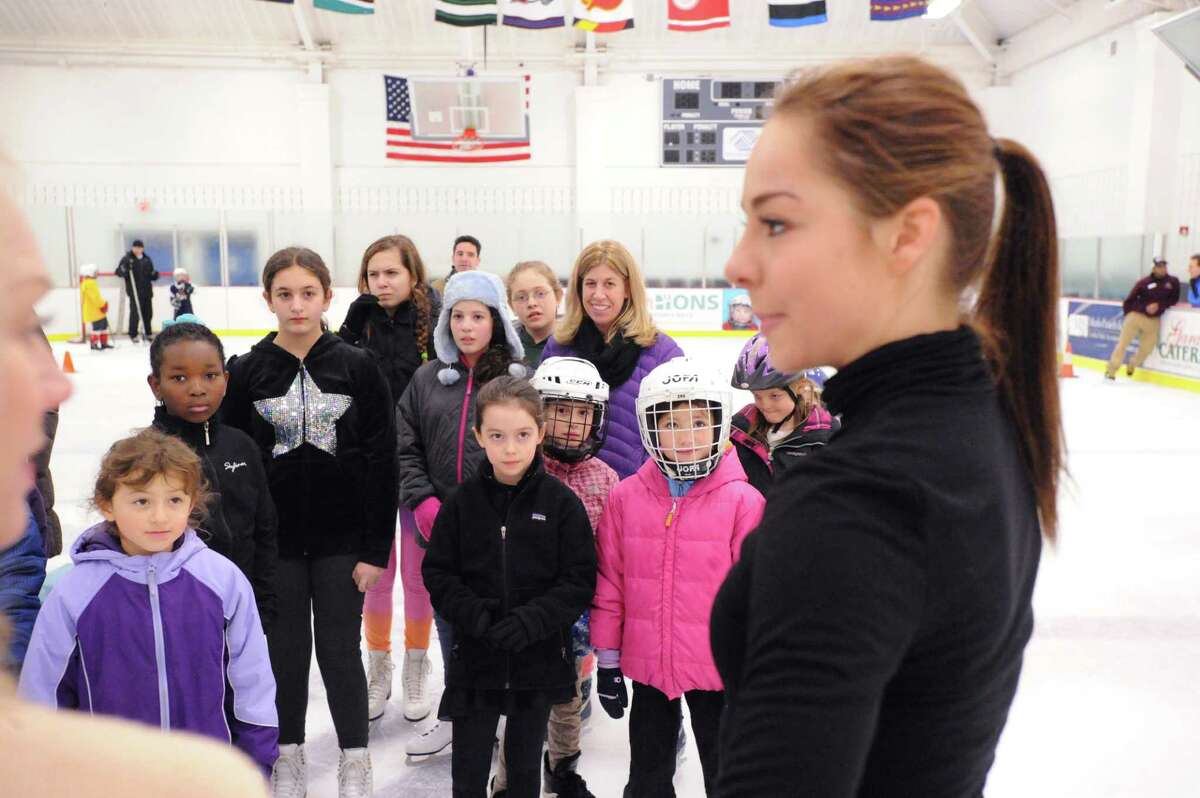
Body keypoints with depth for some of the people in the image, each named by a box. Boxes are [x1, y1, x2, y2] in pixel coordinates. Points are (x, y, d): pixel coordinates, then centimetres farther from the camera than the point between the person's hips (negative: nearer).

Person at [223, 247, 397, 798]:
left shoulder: (358, 367, -6)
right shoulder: (246, 372, -2)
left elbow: (381, 462, -6)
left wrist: (375, 547, -8)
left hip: (342, 538, -1)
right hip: (275, 539, 2)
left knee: (339, 650, 7)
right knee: (286, 649, 13)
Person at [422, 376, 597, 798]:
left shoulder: (560, 501, -8)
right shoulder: (463, 501, -4)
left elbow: (580, 581, -8)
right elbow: (438, 573, -1)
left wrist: (532, 620, -20)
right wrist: (474, 615, -16)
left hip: (539, 659, 0)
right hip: (475, 658, 1)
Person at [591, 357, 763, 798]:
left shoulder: (742, 501, -13)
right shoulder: (625, 497, -6)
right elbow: (609, 582, 1)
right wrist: (607, 660, 5)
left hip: (717, 666, -2)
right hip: (646, 664, 3)